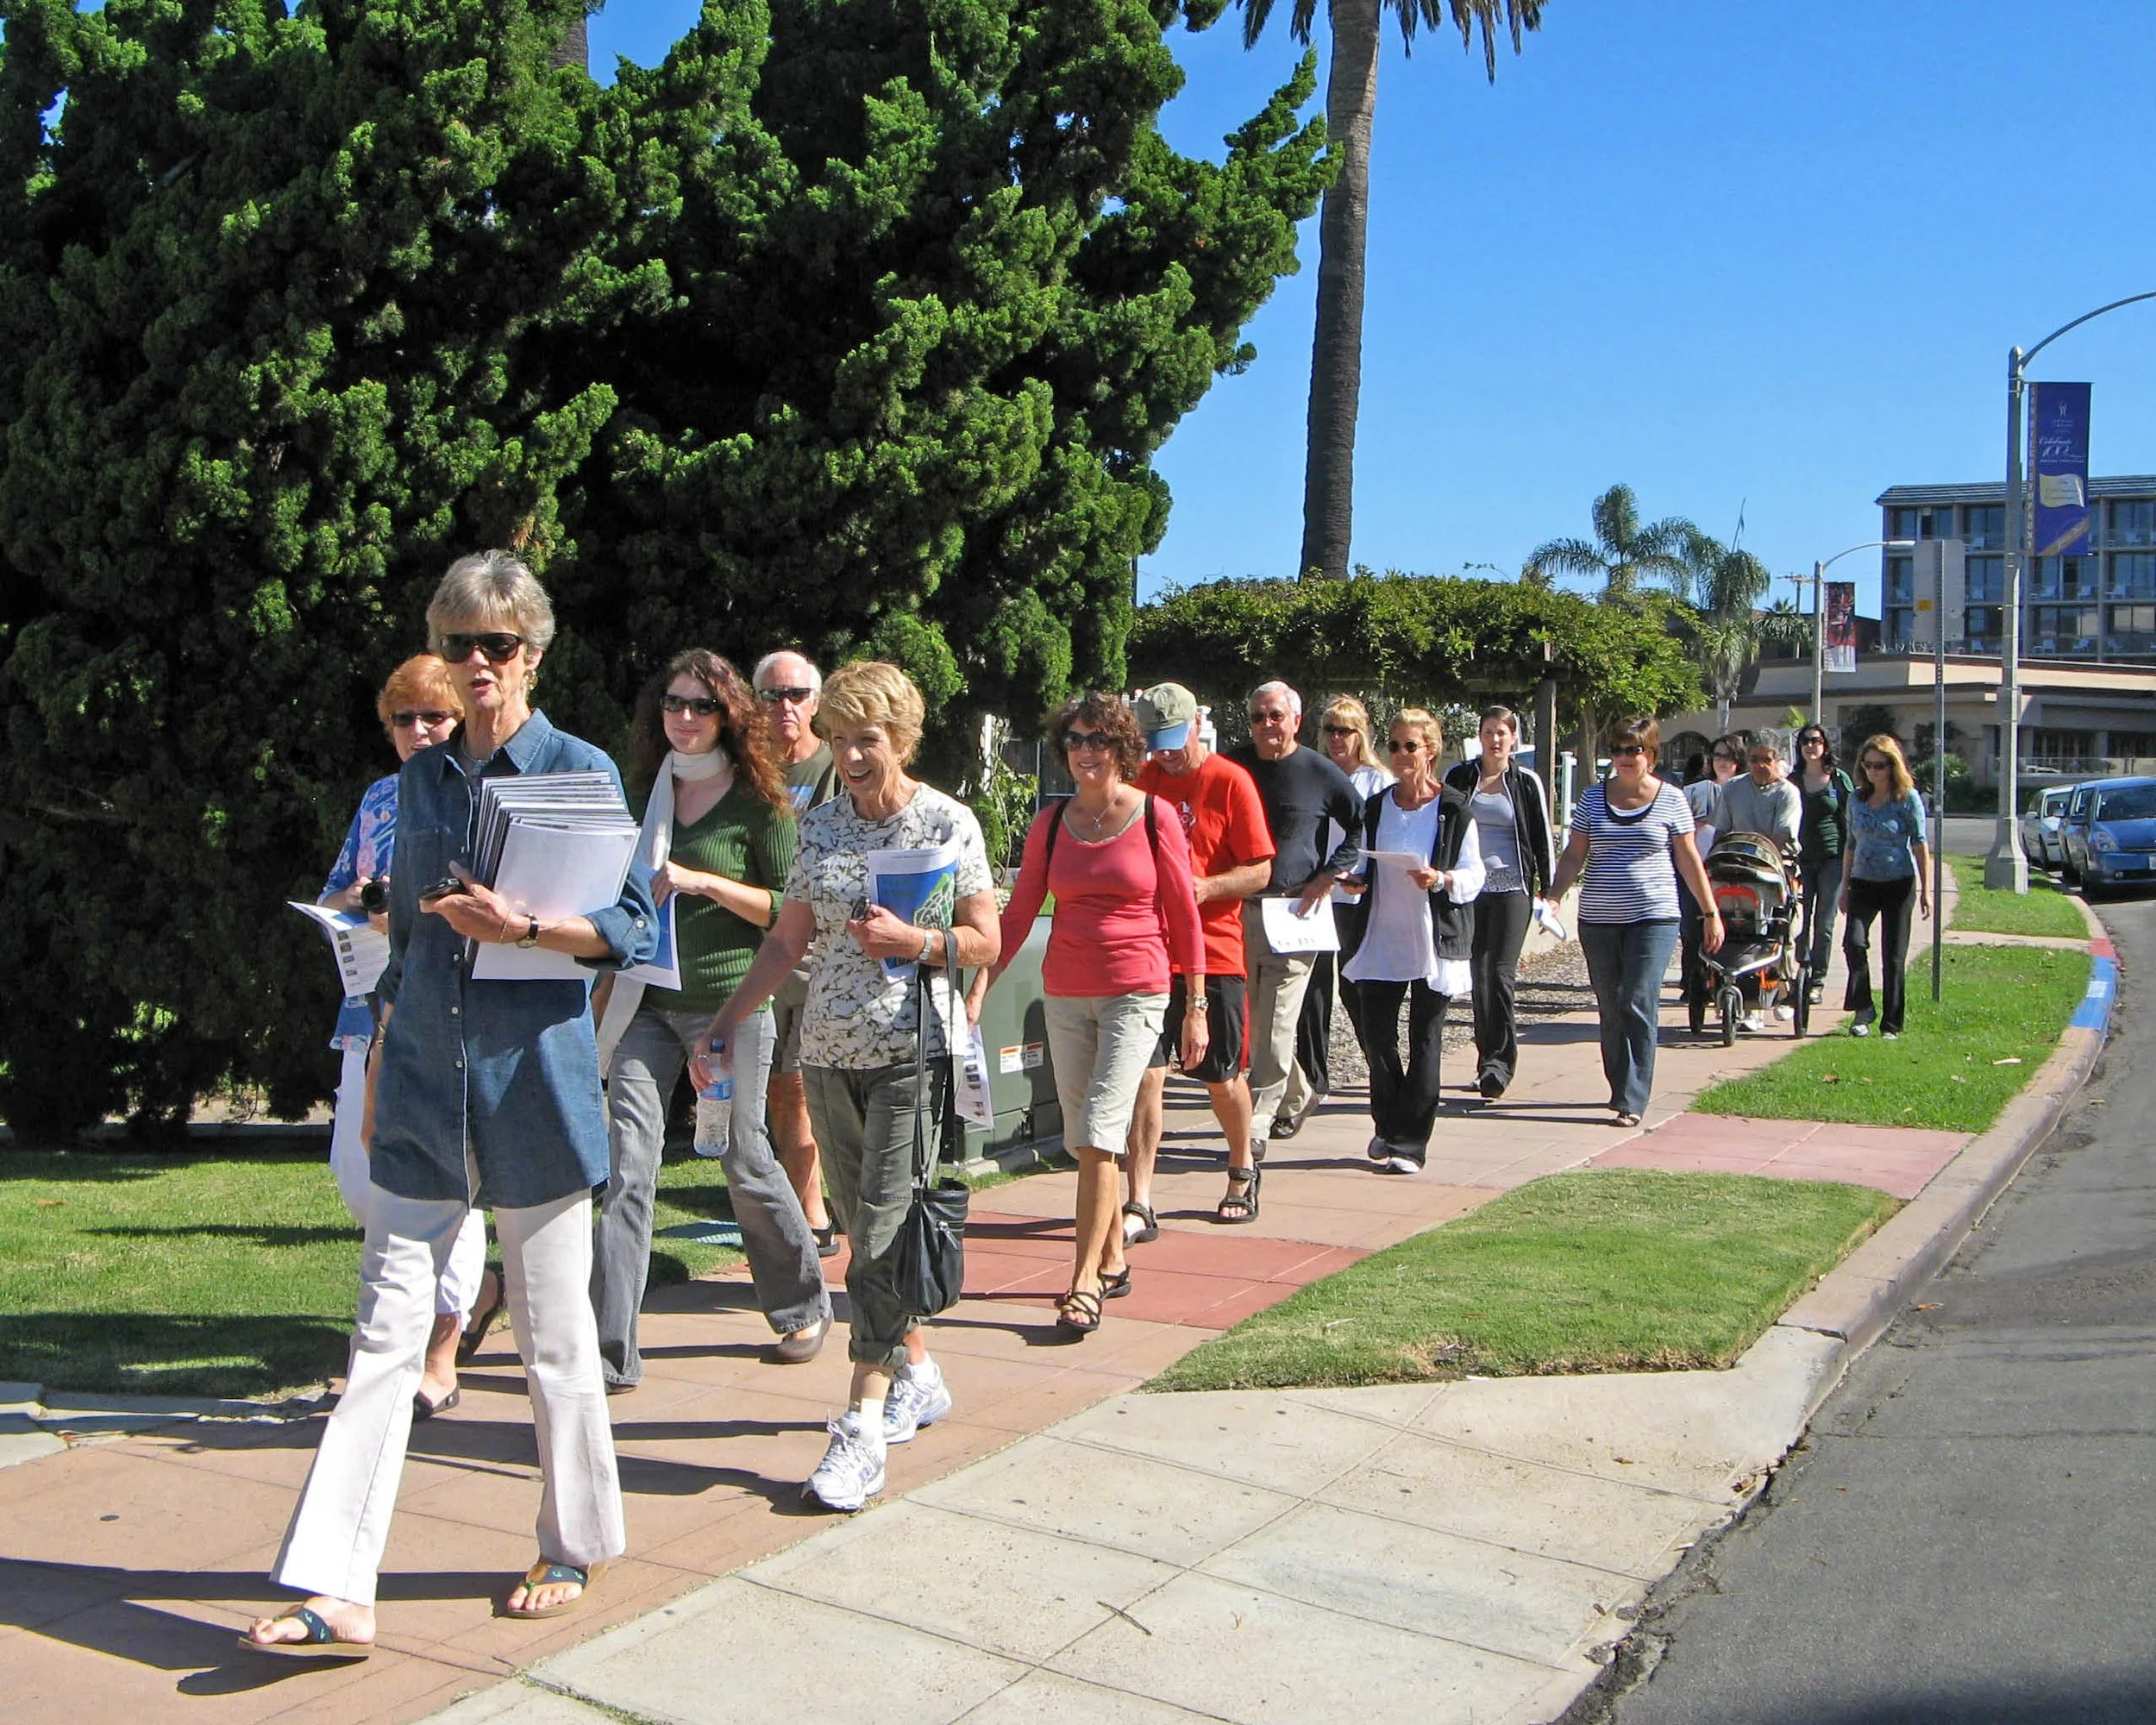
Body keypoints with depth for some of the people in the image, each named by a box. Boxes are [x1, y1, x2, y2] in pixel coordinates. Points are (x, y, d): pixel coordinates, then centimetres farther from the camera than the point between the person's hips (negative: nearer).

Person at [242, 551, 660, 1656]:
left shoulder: (580, 772, -2)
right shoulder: (421, 779, 12)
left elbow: (633, 929, -6)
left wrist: (521, 926, -21)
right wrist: (380, 1071, 18)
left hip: (532, 1079, -4)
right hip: (424, 1086, 4)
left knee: (552, 1335, 7)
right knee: (385, 1332, 0)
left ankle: (573, 1552, 24)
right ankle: (334, 1589, 2)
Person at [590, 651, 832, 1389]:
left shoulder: (756, 801, -3)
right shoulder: (645, 793, 12)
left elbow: (789, 908, -5)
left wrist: (704, 882, -16)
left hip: (731, 1001, -4)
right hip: (650, 1000, 4)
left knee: (744, 1160, 7)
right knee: (627, 1162, -6)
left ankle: (803, 1305, 31)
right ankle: (610, 1351, -3)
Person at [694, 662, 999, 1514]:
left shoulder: (948, 822, -3)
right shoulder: (820, 825, 9)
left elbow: (985, 941, -2)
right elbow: (788, 939, 14)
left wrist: (911, 941, -19)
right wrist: (726, 1024, 8)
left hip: (910, 1053, -5)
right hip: (828, 1055, 5)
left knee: (882, 1234, -10)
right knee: (863, 1228, 11)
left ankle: (863, 1425, -7)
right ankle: (916, 1376, 29)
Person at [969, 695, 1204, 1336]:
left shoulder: (1155, 816, -4)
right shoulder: (1051, 823, 5)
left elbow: (1184, 915, -1)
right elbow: (1018, 914, 6)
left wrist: (1196, 1007, -1)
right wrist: (977, 991, -3)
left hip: (1137, 993, -4)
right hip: (1065, 994, 4)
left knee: (1099, 1131, -14)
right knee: (1084, 1138, 10)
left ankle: (1085, 1281, -12)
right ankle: (1113, 1260, 26)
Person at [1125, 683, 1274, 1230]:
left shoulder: (1231, 783, -5)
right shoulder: (1142, 780, 8)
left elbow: (1259, 871, -6)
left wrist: (1207, 887, -22)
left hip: (1213, 951, -3)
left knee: (1222, 1077, 10)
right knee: (1145, 1074, -5)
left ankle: (1243, 1170, 37)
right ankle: (1138, 1208, -4)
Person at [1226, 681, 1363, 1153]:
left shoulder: (1321, 773, -1)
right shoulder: (1231, 767, 7)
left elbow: (1364, 826, 9)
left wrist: (1330, 875, 0)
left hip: (1294, 910, -4)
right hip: (1239, 909, 4)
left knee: (1275, 1025, -7)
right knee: (1250, 1020, 10)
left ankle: (1256, 1124, -4)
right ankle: (1297, 1098, 31)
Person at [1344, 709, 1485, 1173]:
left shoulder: (1455, 808, -4)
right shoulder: (1376, 807, 10)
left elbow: (1474, 875, -4)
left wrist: (1442, 880, -22)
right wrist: (1355, 880, -2)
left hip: (1435, 940, -4)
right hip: (1383, 938, 4)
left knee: (1424, 1039, 0)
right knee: (1374, 1030, 2)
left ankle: (1410, 1142, 6)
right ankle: (1388, 1123, 24)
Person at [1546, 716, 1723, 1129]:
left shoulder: (1671, 799, 2)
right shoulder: (1593, 797, 8)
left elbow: (1689, 860, 7)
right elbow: (1574, 855, 8)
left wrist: (1711, 913, 9)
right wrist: (1553, 898, -6)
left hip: (1653, 918, -3)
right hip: (1598, 921, 3)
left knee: (1639, 1006, -11)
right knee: (1611, 1010, 8)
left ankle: (1632, 1102, -11)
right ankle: (1622, 1089, 20)